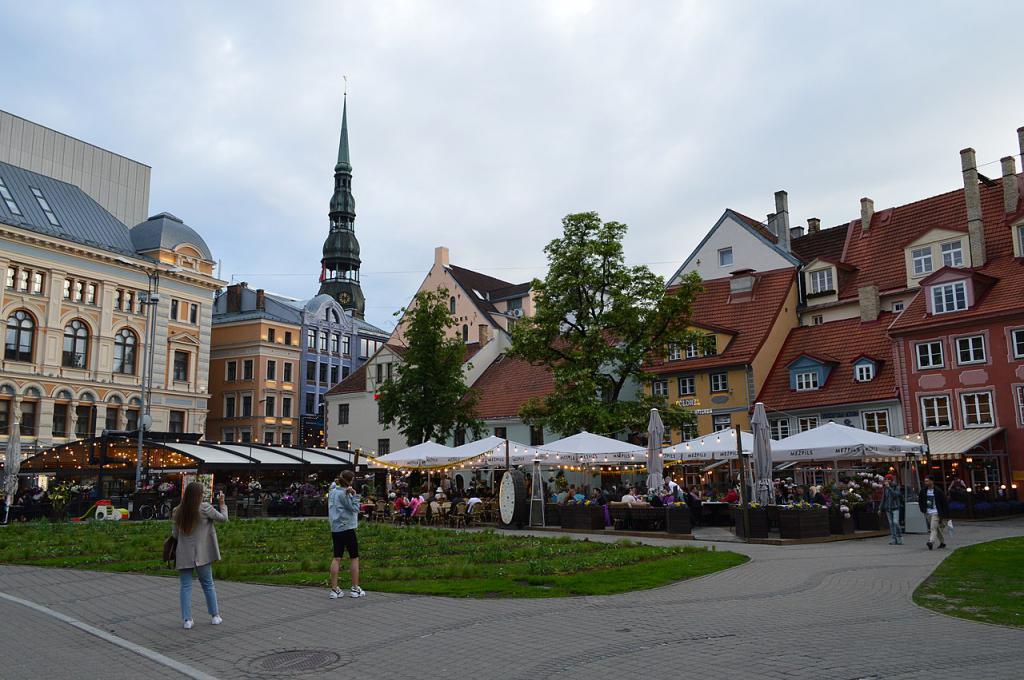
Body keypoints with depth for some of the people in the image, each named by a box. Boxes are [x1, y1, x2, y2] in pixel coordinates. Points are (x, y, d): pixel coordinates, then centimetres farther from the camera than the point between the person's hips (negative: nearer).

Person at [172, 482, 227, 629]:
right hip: (201, 554, -2)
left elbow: (175, 534, 3)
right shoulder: (205, 508, -11)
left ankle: (187, 620, 3)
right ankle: (215, 616, 19)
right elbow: (223, 518, -1)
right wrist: (222, 503, 13)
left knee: (185, 586, 7)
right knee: (208, 584, 11)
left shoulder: (177, 512, -1)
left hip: (183, 555, 2)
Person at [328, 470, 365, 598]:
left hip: (335, 529, 7)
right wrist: (354, 495, -13)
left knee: (337, 558, 7)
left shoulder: (332, 491, 10)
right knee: (354, 558, 4)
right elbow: (354, 508, -13)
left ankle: (334, 589, 5)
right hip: (347, 528, -7)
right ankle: (355, 589, 8)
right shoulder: (343, 493, -15)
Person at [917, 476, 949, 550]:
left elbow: (945, 503, -5)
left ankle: (931, 542, -26)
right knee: (937, 529, 16)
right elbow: (920, 500, 20)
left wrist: (945, 515, -6)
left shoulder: (938, 491, -9)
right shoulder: (923, 491, 4)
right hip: (928, 513, 5)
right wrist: (923, 509, 8)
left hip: (936, 513, -5)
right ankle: (942, 542, 28)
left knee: (933, 528, -17)